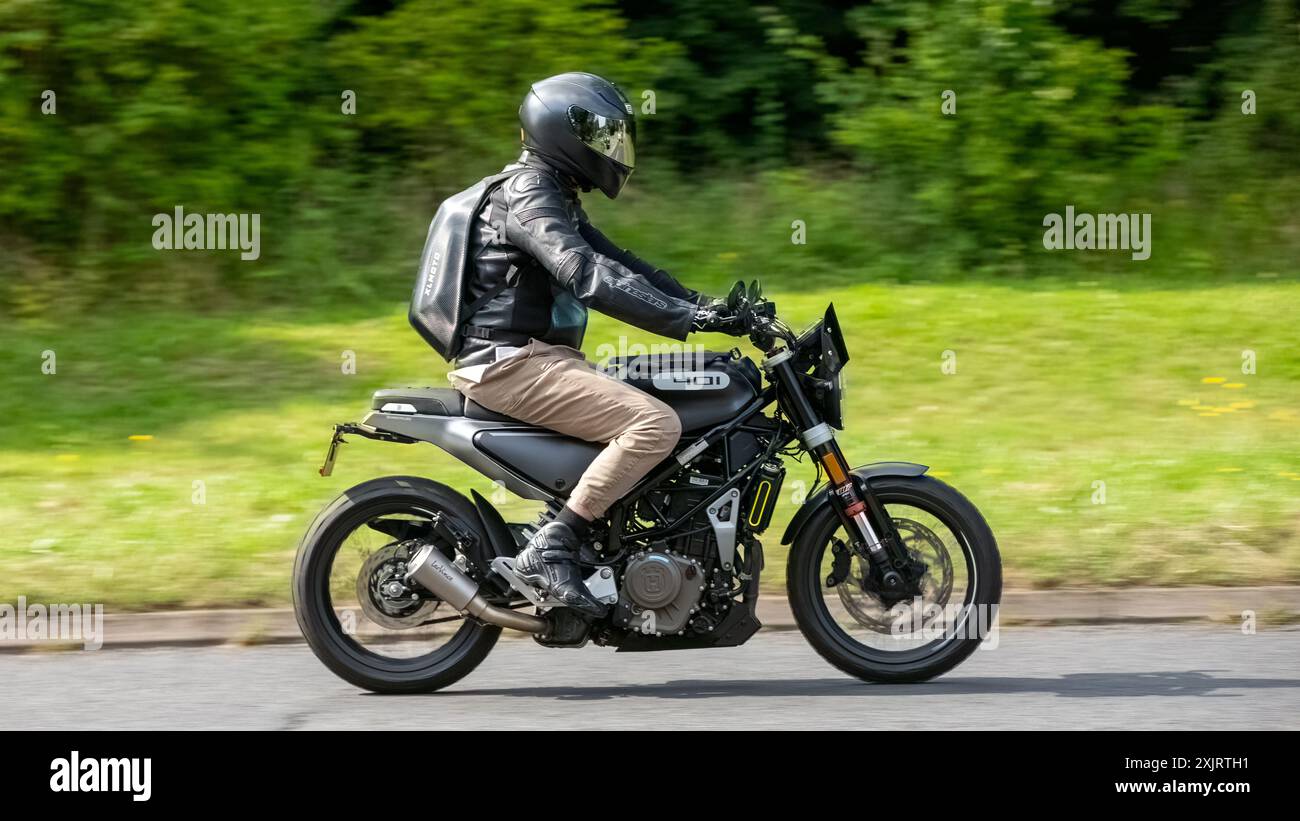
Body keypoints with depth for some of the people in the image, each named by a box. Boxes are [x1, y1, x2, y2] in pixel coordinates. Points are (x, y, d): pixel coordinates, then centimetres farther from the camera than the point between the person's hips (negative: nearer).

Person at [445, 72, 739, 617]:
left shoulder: (555, 197, 21)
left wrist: (704, 303, 8)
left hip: (542, 357, 11)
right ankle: (550, 549, -24)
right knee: (656, 424, -24)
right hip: (513, 362, -11)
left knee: (657, 407, 15)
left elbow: (617, 264, 20)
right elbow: (585, 275, -28)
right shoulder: (528, 193, -13)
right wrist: (686, 318, -33)